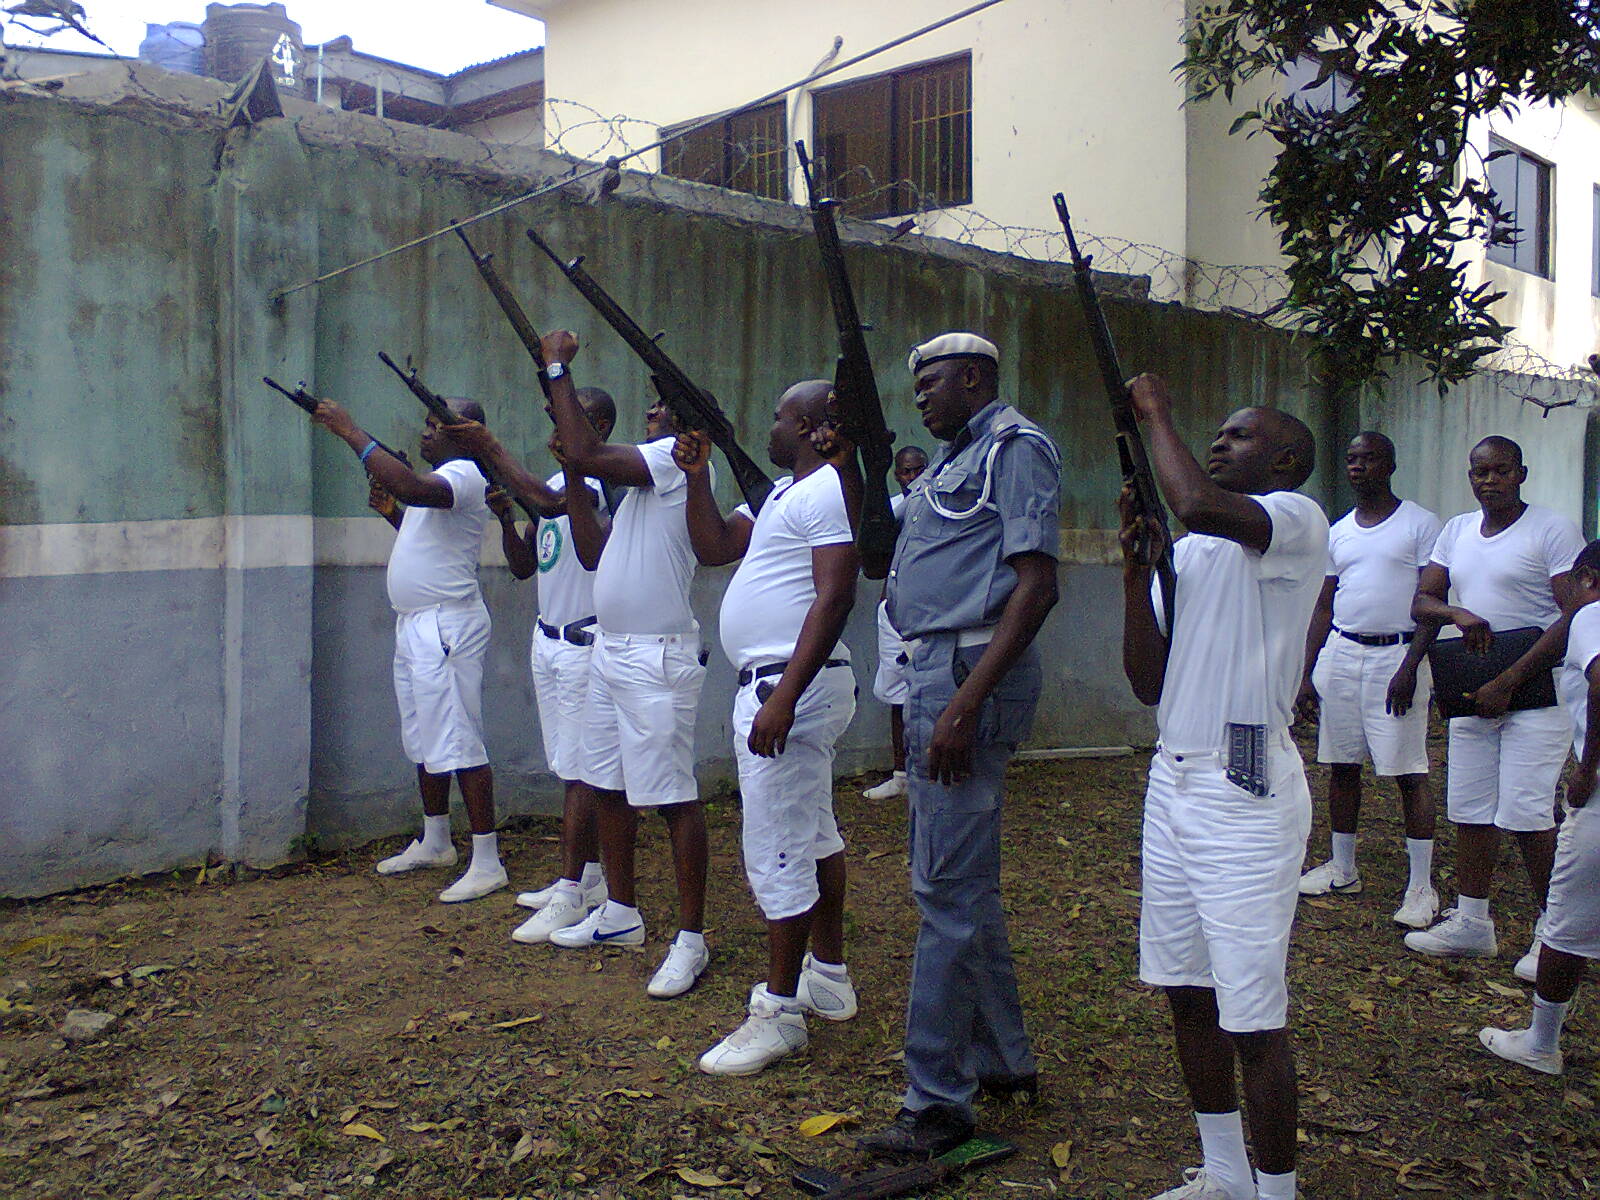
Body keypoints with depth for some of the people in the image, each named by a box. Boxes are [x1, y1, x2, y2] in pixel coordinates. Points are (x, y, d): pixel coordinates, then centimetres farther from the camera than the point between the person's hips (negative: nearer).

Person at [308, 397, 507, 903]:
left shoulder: (464, 475, -14)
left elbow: (410, 487, -35)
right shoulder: (439, 477, 19)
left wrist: (350, 431, -28)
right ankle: (434, 843, 31)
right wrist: (389, 510, 11)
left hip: (447, 626, -11)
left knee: (458, 743, -10)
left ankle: (487, 863, -5)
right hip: (414, 624, 11)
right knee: (424, 741, 18)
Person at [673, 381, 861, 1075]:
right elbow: (712, 547, 19)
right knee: (814, 833, 17)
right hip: (776, 683, 11)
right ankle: (830, 979, 29)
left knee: (777, 848, -8)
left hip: (791, 685, -11)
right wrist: (696, 475, 8)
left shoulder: (830, 490, -14)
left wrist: (783, 699, -29)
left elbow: (834, 600, -23)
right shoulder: (783, 492, 19)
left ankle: (779, 1013, 0)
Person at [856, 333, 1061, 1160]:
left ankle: (937, 1105, 3)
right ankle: (1003, 1059, 29)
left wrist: (967, 701, -24)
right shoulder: (950, 460, 22)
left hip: (973, 671, -10)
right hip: (936, 670, 10)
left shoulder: (1015, 447, -7)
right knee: (961, 878, 15)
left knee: (949, 885, -7)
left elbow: (1036, 586, -19)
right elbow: (875, 541, 25)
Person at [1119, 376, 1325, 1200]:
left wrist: (1157, 414, -12)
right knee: (1188, 992, 15)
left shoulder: (1298, 521, -6)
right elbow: (1150, 683, 10)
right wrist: (1134, 570, 0)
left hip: (1247, 789, -8)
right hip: (1174, 779, 8)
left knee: (1253, 1014, -3)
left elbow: (1200, 506, -30)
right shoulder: (1191, 550, 16)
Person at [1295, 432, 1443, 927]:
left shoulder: (1420, 524, -2)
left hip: (1395, 655, -5)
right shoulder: (1338, 531, 14)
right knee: (1342, 765, 10)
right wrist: (1307, 675, 11)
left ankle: (1421, 887, 2)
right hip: (1339, 654, 6)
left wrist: (1409, 668, -16)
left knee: (1409, 773, -4)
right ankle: (1342, 870, 23)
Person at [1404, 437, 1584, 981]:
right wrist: (1458, 614, -14)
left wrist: (1507, 682, -18)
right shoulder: (1456, 530, 12)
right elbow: (1421, 603, 10)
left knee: (1527, 815, -8)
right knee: (1470, 810, 9)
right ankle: (1471, 923, 20)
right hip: (1472, 692, 6)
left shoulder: (1553, 529, -8)